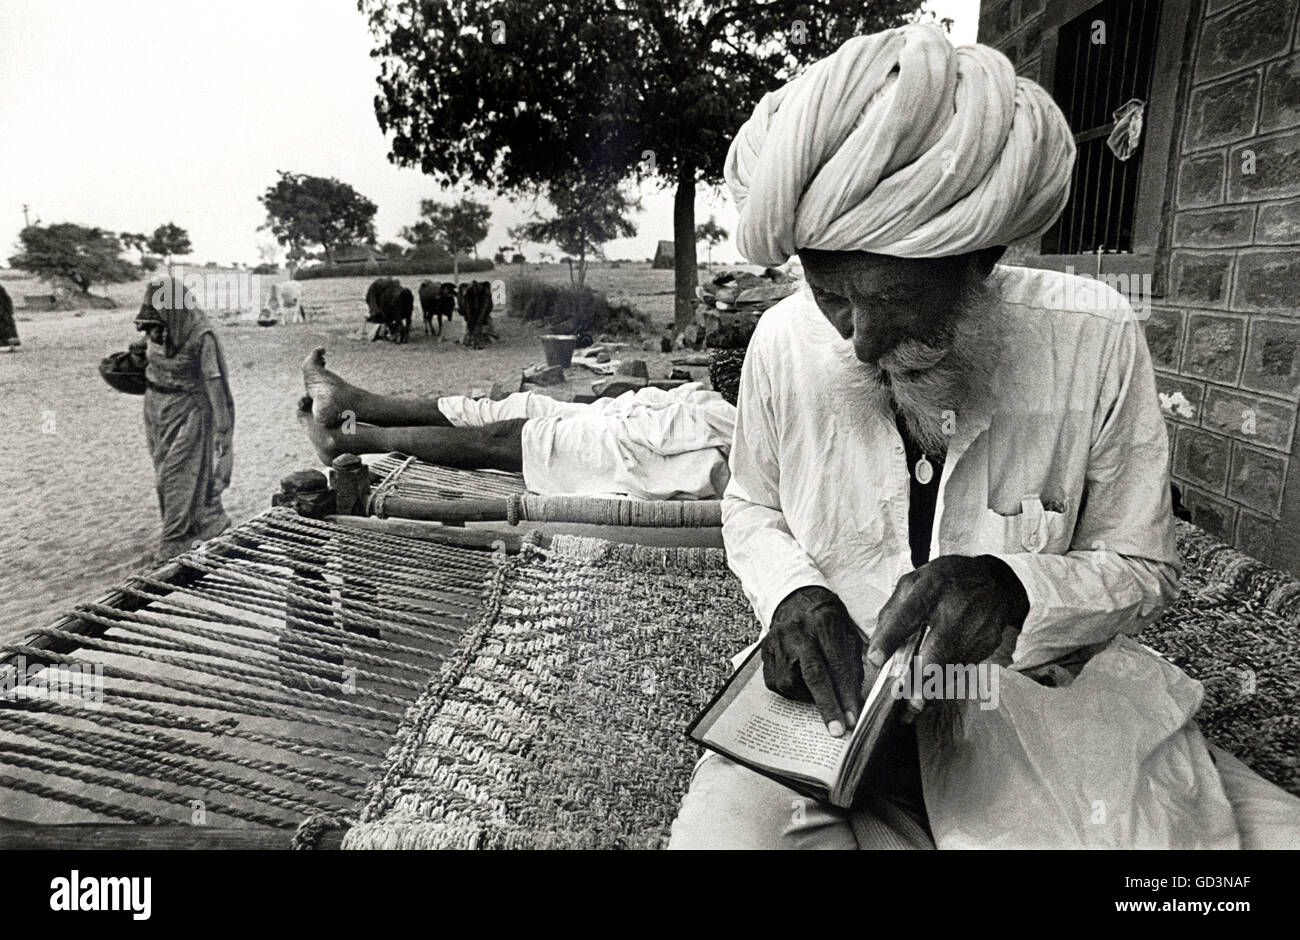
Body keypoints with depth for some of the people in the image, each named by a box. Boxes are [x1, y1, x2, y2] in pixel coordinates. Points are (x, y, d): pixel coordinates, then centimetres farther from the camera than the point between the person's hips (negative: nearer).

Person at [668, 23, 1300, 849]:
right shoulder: (784, 342, -10)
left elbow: (1143, 569, -4)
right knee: (723, 828, -26)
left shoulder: (1097, 341, -14)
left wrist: (1017, 587, -26)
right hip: (832, 699, 1)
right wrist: (791, 592, -14)